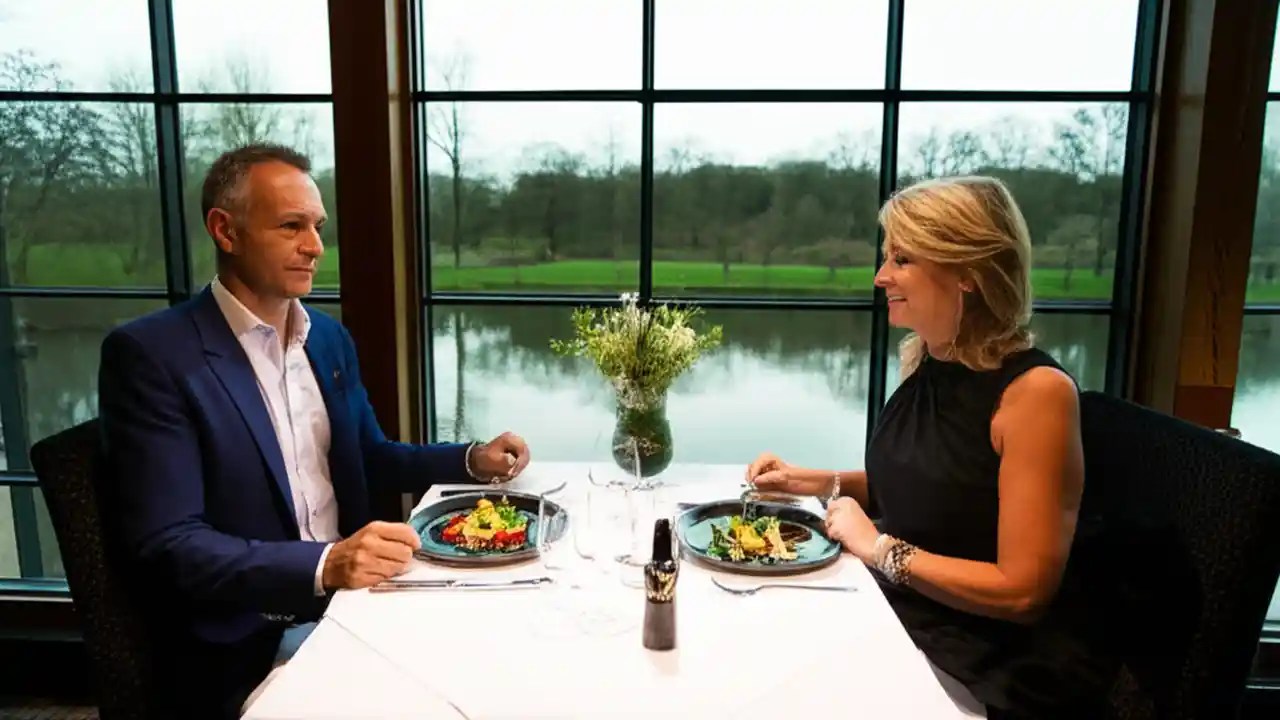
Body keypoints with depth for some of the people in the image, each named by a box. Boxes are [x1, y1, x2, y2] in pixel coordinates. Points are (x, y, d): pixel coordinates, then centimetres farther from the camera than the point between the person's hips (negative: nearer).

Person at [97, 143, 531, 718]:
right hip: (246, 645, -6)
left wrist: (473, 460, 3)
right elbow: (167, 544, -18)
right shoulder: (151, 354, -13)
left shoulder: (330, 337, 8)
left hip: (349, 598, 7)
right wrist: (324, 565, -31)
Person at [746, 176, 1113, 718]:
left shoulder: (1035, 390, -22)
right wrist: (816, 483, 2)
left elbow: (1022, 589, -22)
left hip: (1001, 668, -6)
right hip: (906, 619, 6)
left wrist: (879, 548, -18)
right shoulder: (926, 364, 0)